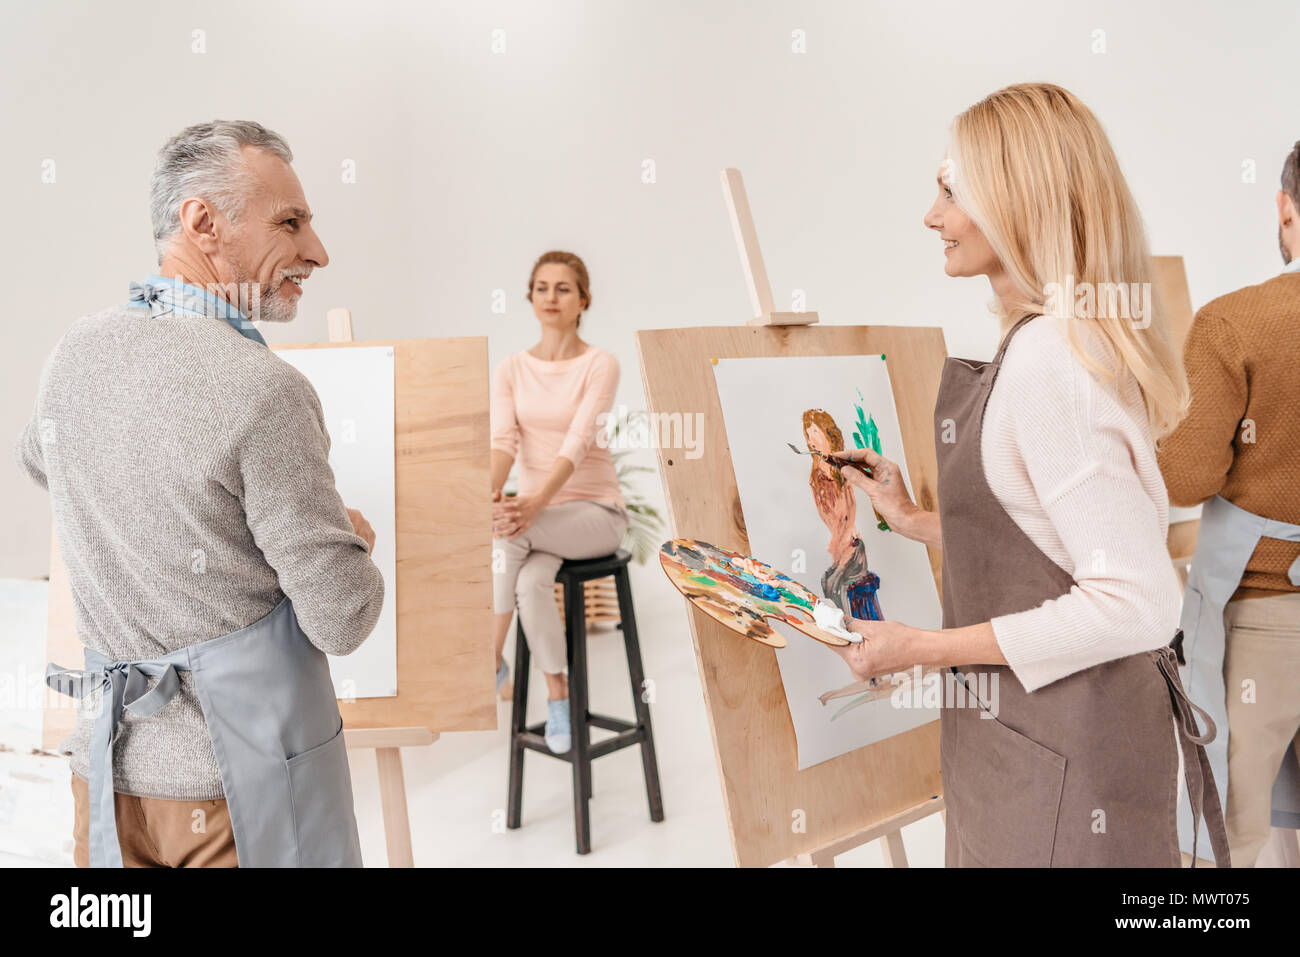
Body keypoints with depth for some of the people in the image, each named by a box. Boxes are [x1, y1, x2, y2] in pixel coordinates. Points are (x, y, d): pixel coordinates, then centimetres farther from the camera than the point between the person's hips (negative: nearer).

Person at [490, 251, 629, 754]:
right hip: (535, 508, 3)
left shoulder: (600, 364, -8)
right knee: (530, 583, -30)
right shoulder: (512, 368, 5)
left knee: (507, 537, -32)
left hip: (594, 509, -3)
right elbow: (504, 440, -10)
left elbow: (577, 443, -21)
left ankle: (491, 664, -16)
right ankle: (558, 695, -11)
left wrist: (536, 504, -37)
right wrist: (491, 492, -32)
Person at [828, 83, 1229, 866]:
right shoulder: (1075, 342, 8)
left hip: (1059, 757, -9)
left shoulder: (1046, 361, -22)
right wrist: (915, 522, 16)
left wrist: (923, 648, -21)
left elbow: (1138, 603, -25)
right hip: (1048, 734, 9)